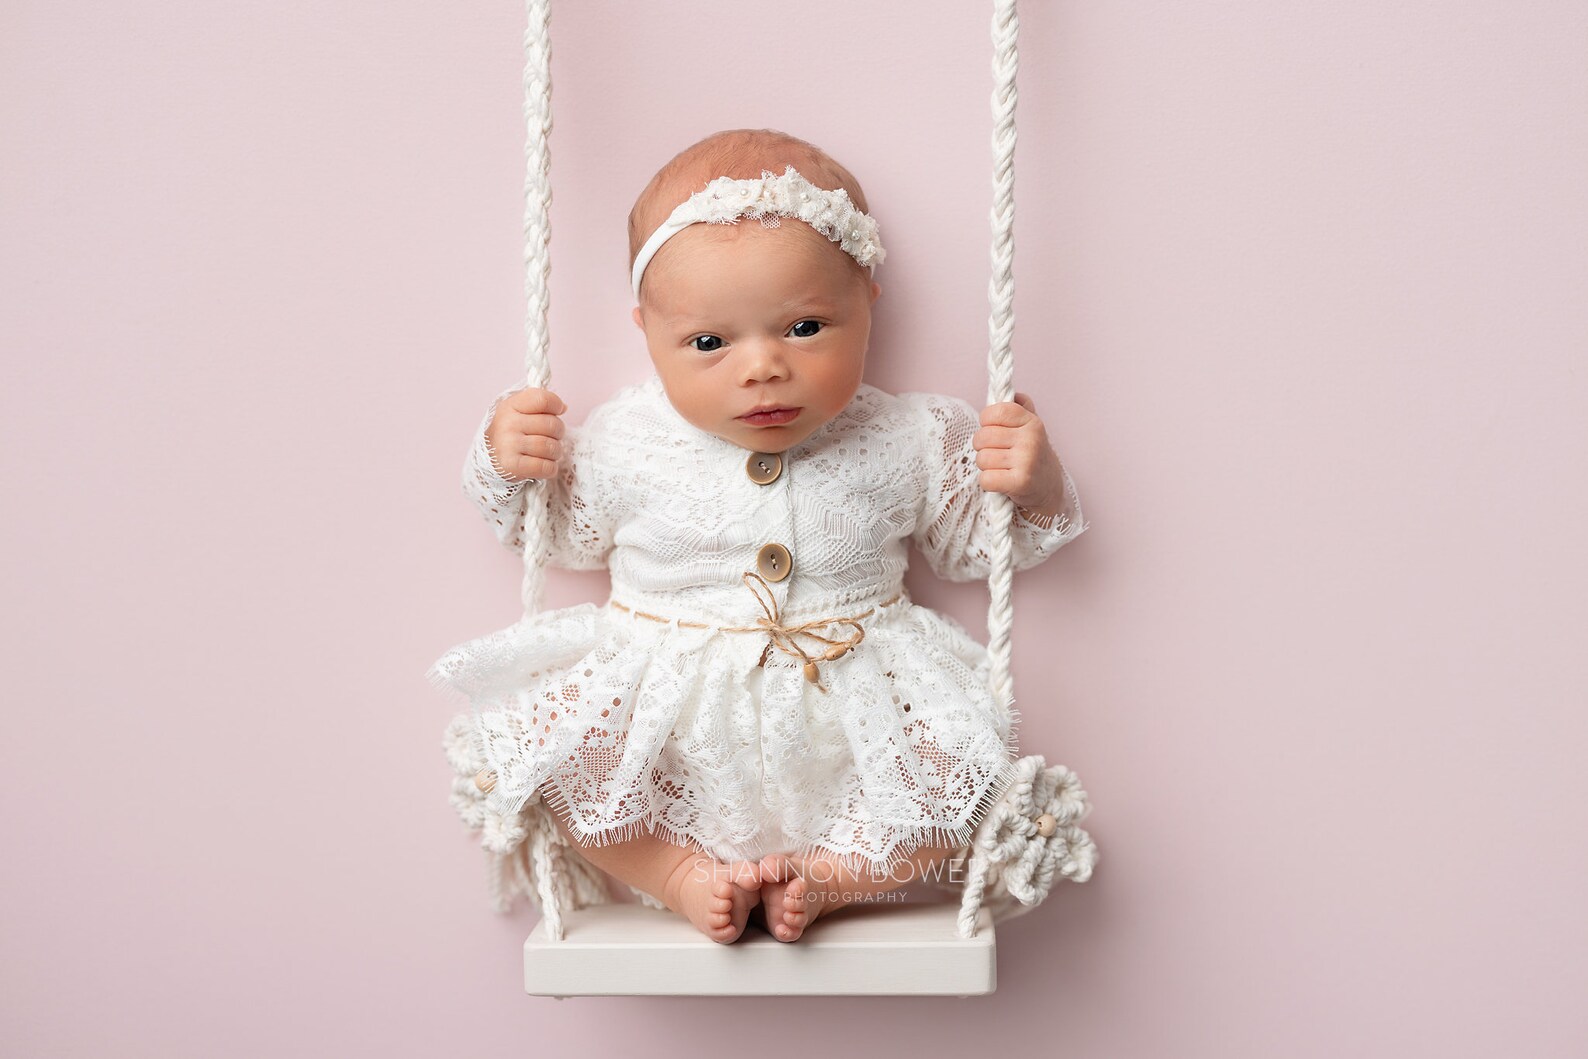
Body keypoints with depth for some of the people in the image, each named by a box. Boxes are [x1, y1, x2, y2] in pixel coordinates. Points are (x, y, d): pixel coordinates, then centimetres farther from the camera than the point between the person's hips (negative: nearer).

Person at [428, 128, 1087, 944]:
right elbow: (565, 534, 13)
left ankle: (823, 874, 2)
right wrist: (512, 469, -6)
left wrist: (1030, 486, -11)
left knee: (968, 767, -18)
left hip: (843, 724, 0)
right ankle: (680, 871, -2)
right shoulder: (626, 442, -6)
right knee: (543, 733, -21)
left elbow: (971, 542, 9)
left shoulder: (903, 444, -6)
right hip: (669, 718, 0)